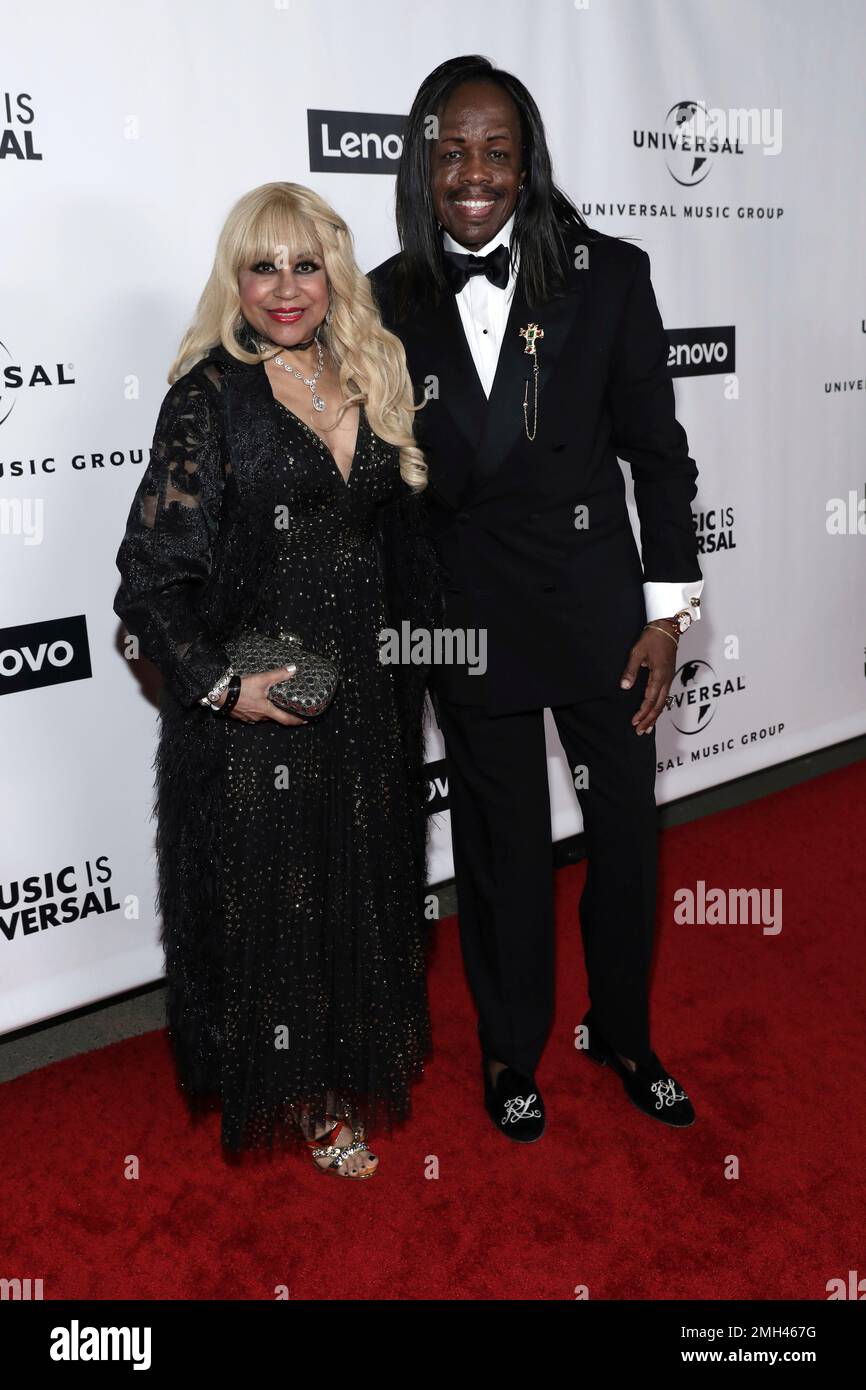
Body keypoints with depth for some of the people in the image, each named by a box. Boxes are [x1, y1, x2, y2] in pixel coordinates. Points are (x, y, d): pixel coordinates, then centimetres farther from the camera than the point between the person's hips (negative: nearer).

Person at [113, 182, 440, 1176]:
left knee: (364, 885, 18)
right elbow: (153, 573, -14)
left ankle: (356, 1067, 41)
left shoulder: (370, 380, 7)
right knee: (273, 896, 9)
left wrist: (411, 651, 8)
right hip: (257, 704, -6)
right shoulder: (209, 396, -10)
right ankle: (303, 1101, 31)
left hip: (369, 689, 6)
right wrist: (223, 683, -21)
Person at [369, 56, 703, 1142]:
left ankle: (622, 1031, 39)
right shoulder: (389, 302, -1)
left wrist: (668, 610, -5)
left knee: (627, 830, 12)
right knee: (503, 846, 14)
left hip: (602, 606, 1)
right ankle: (511, 1049, 37)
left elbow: (657, 450, -1)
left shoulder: (608, 276, -3)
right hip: (470, 622, 0)